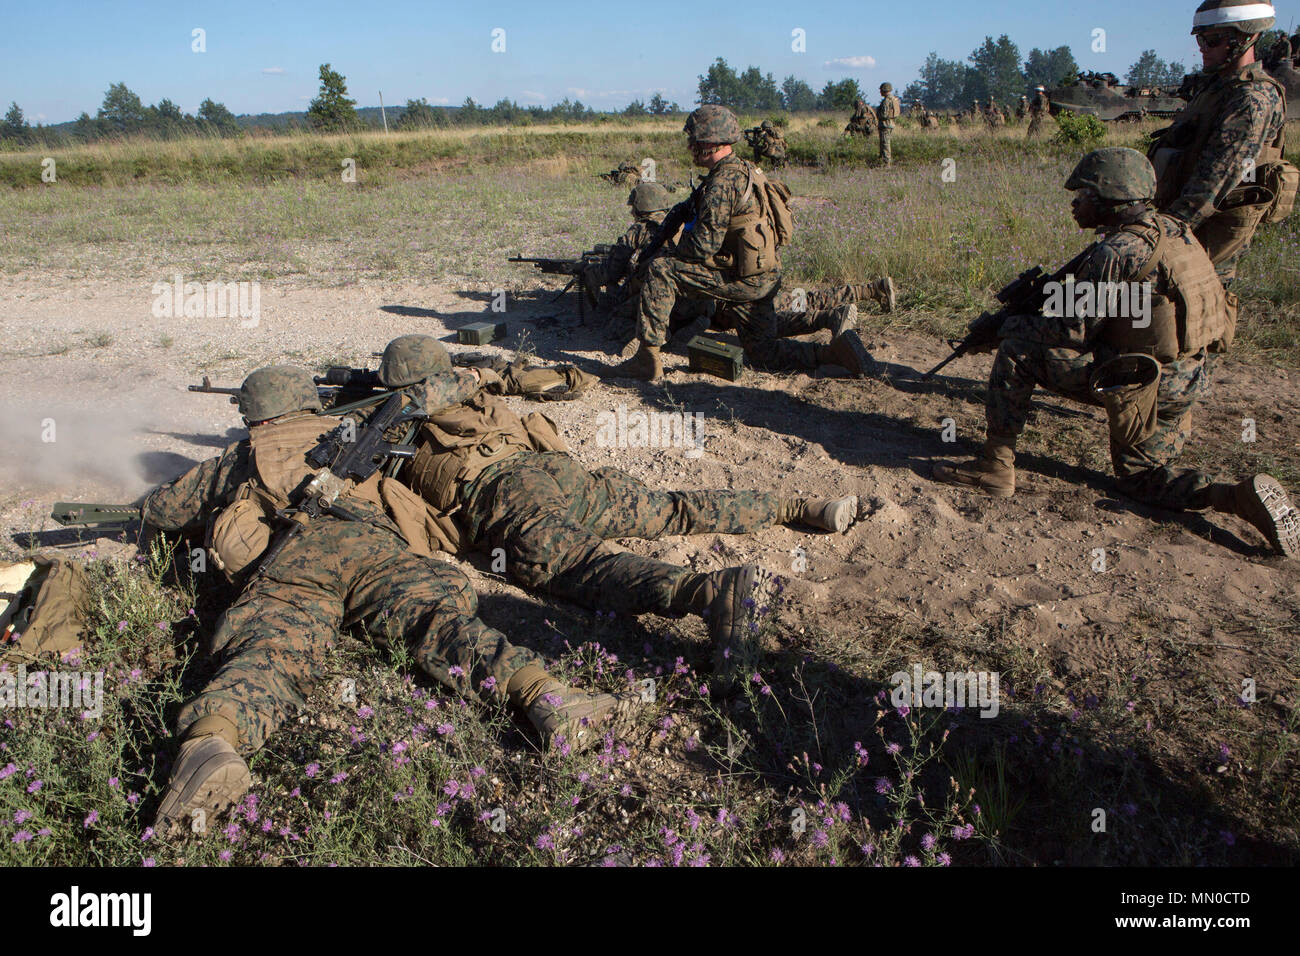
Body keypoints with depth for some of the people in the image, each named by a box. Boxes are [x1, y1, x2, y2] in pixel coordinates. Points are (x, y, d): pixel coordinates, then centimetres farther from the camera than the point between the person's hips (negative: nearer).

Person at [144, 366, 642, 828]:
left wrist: (213, 507, 70)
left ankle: (210, 738, -56)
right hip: (362, 537, 0)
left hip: (278, 566, 0)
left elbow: (157, 510, 52)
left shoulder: (233, 463, 39)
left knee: (268, 655, -23)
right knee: (438, 617, -20)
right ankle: (542, 694, -46)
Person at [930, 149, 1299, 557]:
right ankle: (1240, 497, 0)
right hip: (1184, 382, 9)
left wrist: (1013, 324, 1)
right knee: (1139, 478, 23)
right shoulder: (1173, 231, 9)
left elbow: (1074, 331, -16)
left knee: (1017, 351, -5)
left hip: (1137, 383, -9)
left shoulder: (1116, 251, -19)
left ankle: (995, 466, -3)